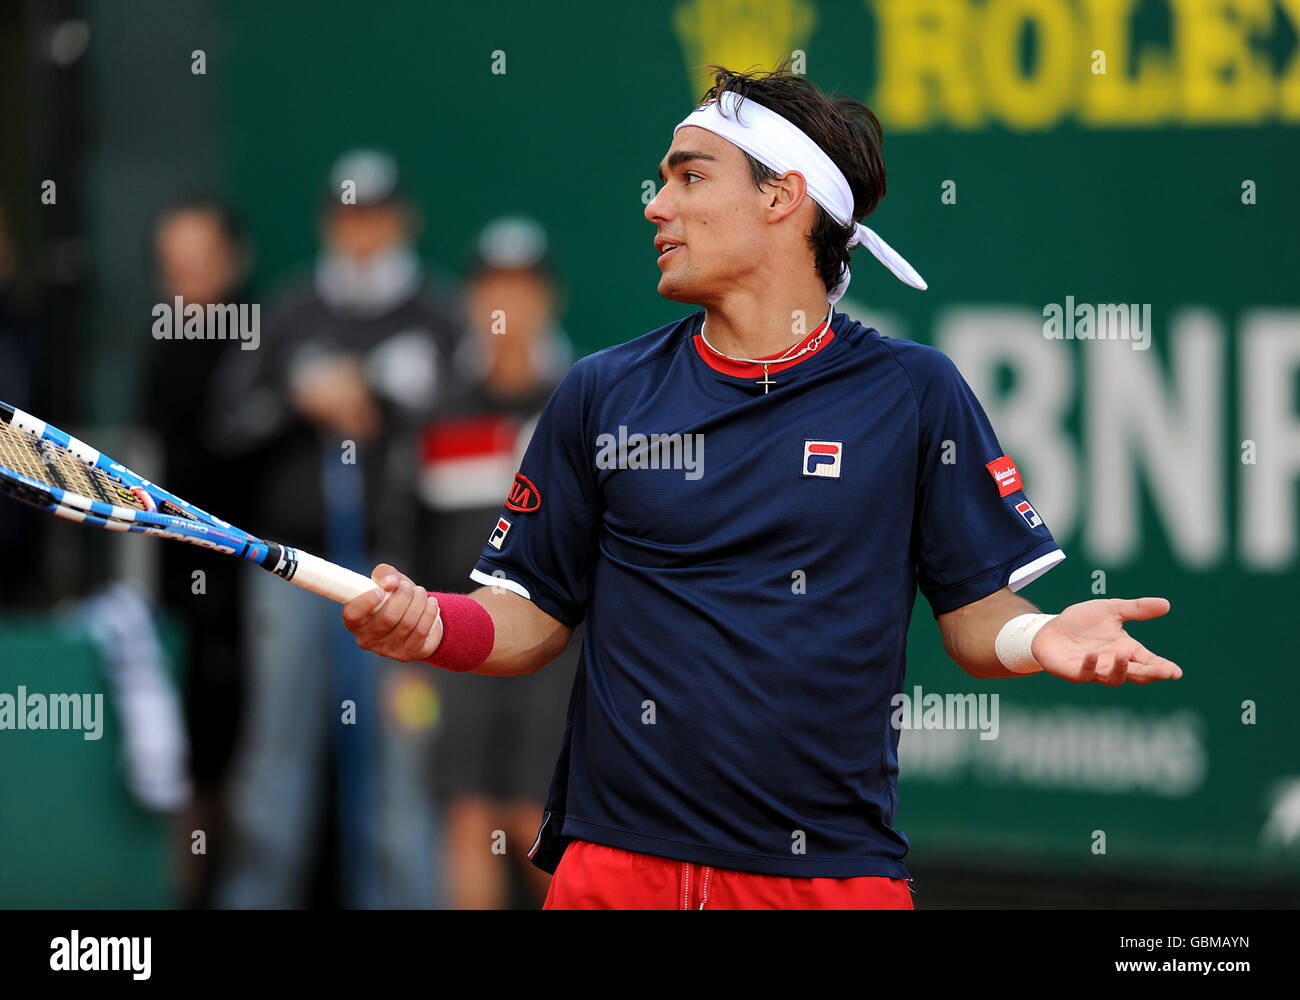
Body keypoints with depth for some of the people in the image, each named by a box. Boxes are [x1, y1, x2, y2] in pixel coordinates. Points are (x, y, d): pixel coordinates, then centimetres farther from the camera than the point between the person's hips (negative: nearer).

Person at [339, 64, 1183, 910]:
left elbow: (976, 611, 2)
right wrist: (436, 627, -11)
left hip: (835, 870, -1)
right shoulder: (600, 395, 7)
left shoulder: (914, 392, 2)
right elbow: (535, 617, 9)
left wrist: (1038, 638, -20)